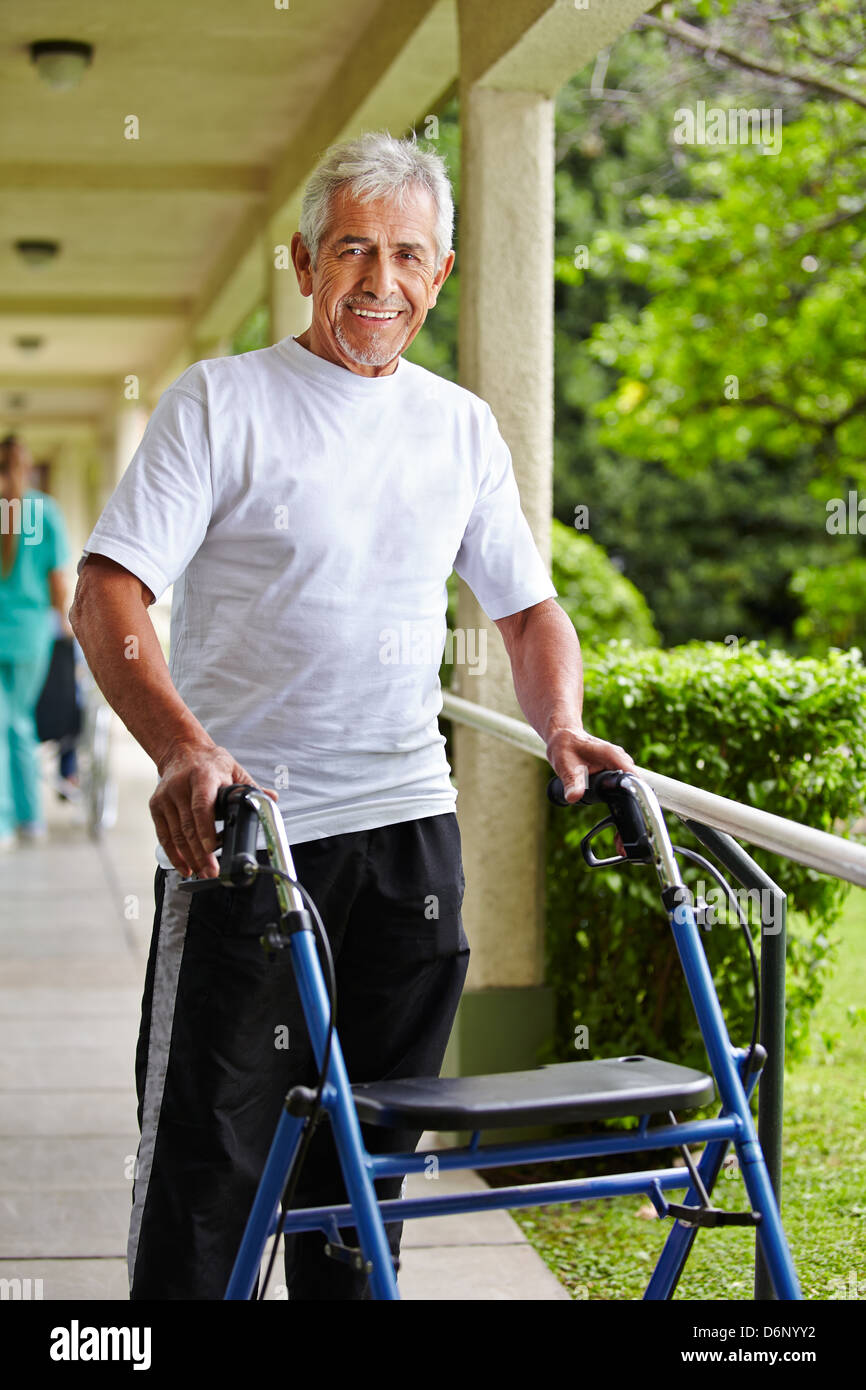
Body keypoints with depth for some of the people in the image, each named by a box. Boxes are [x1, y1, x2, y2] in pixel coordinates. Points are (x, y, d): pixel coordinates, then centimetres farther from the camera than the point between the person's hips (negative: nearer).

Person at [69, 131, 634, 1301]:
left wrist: (561, 724, -1)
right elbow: (107, 594, -12)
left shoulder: (463, 426, 11)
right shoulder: (220, 400, -4)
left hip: (408, 822, 5)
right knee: (210, 1146, -3)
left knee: (372, 1144, 13)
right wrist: (184, 748, -29)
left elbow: (527, 605, 19)